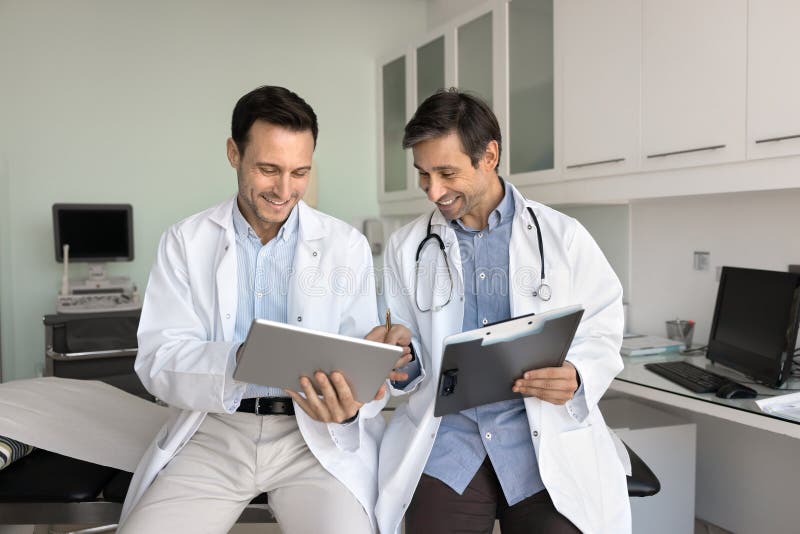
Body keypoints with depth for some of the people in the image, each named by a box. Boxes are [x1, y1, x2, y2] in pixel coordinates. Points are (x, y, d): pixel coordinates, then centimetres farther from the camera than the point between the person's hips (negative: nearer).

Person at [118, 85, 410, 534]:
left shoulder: (347, 246, 3)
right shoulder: (185, 242, 3)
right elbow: (159, 361, -6)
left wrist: (350, 407, -25)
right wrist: (239, 359, -26)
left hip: (316, 435, 0)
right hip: (216, 430, 1)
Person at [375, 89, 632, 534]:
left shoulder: (563, 237, 2)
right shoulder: (406, 247, 8)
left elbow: (602, 333, 5)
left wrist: (577, 377, -15)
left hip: (547, 448, -1)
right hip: (445, 444, 1)